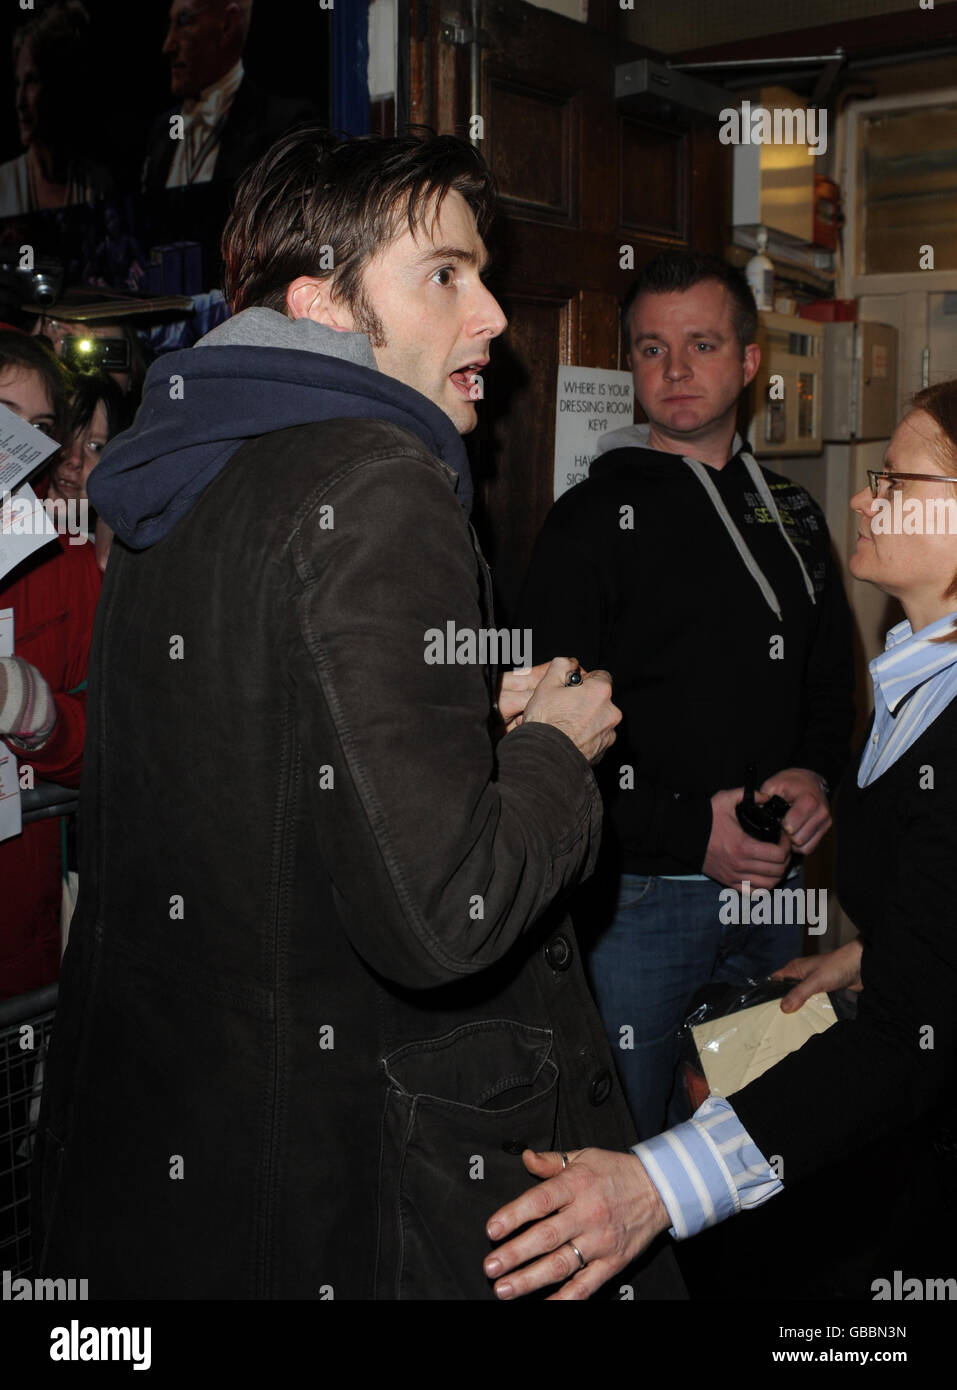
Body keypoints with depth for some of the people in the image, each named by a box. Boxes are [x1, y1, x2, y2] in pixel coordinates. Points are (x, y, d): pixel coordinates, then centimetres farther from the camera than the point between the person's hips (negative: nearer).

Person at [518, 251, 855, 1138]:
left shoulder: (790, 515, 13)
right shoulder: (594, 521, -6)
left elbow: (832, 677, 19)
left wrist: (814, 773, -3)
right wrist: (688, 829, -18)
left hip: (771, 883, 6)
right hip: (641, 890, -5)